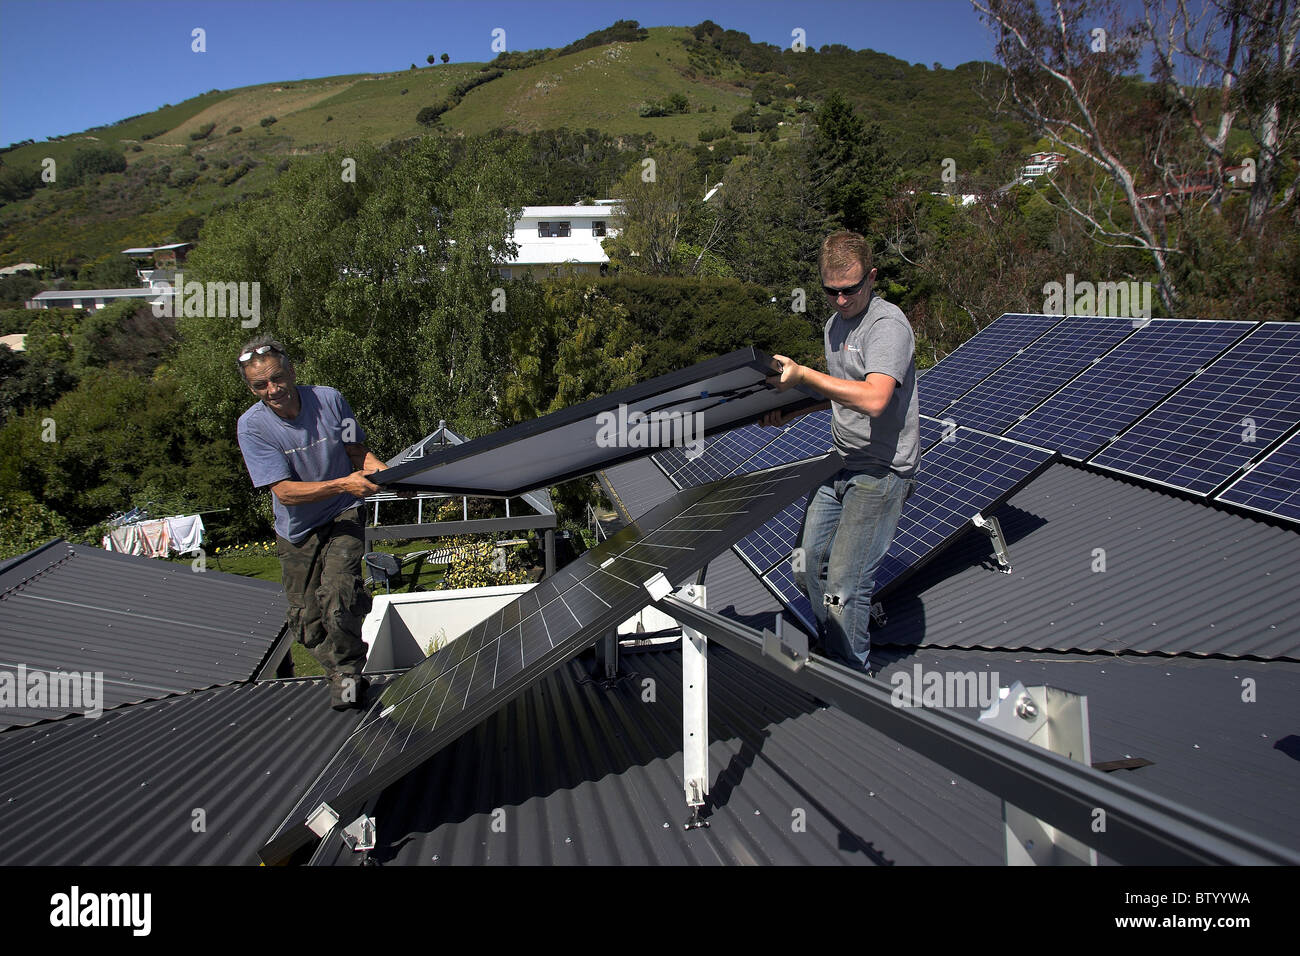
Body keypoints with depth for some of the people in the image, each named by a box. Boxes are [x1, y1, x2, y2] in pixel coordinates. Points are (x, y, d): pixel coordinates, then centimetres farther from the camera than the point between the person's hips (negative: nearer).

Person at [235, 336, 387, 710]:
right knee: (306, 622, 6)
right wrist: (344, 484, -34)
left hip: (343, 516, -1)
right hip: (296, 530, 1)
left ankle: (347, 672, 0)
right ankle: (343, 676, 31)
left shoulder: (329, 399, -12)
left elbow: (357, 451, 3)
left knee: (339, 595, -23)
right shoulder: (253, 426, -17)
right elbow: (285, 492, -23)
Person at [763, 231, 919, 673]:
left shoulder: (888, 325, -16)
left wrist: (803, 374, -24)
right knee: (809, 567, 12)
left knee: (844, 585, -8)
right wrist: (791, 412, 10)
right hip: (842, 463, 9)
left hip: (881, 472, -9)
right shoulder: (835, 325, 13)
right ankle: (830, 651, 32)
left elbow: (873, 399, -30)